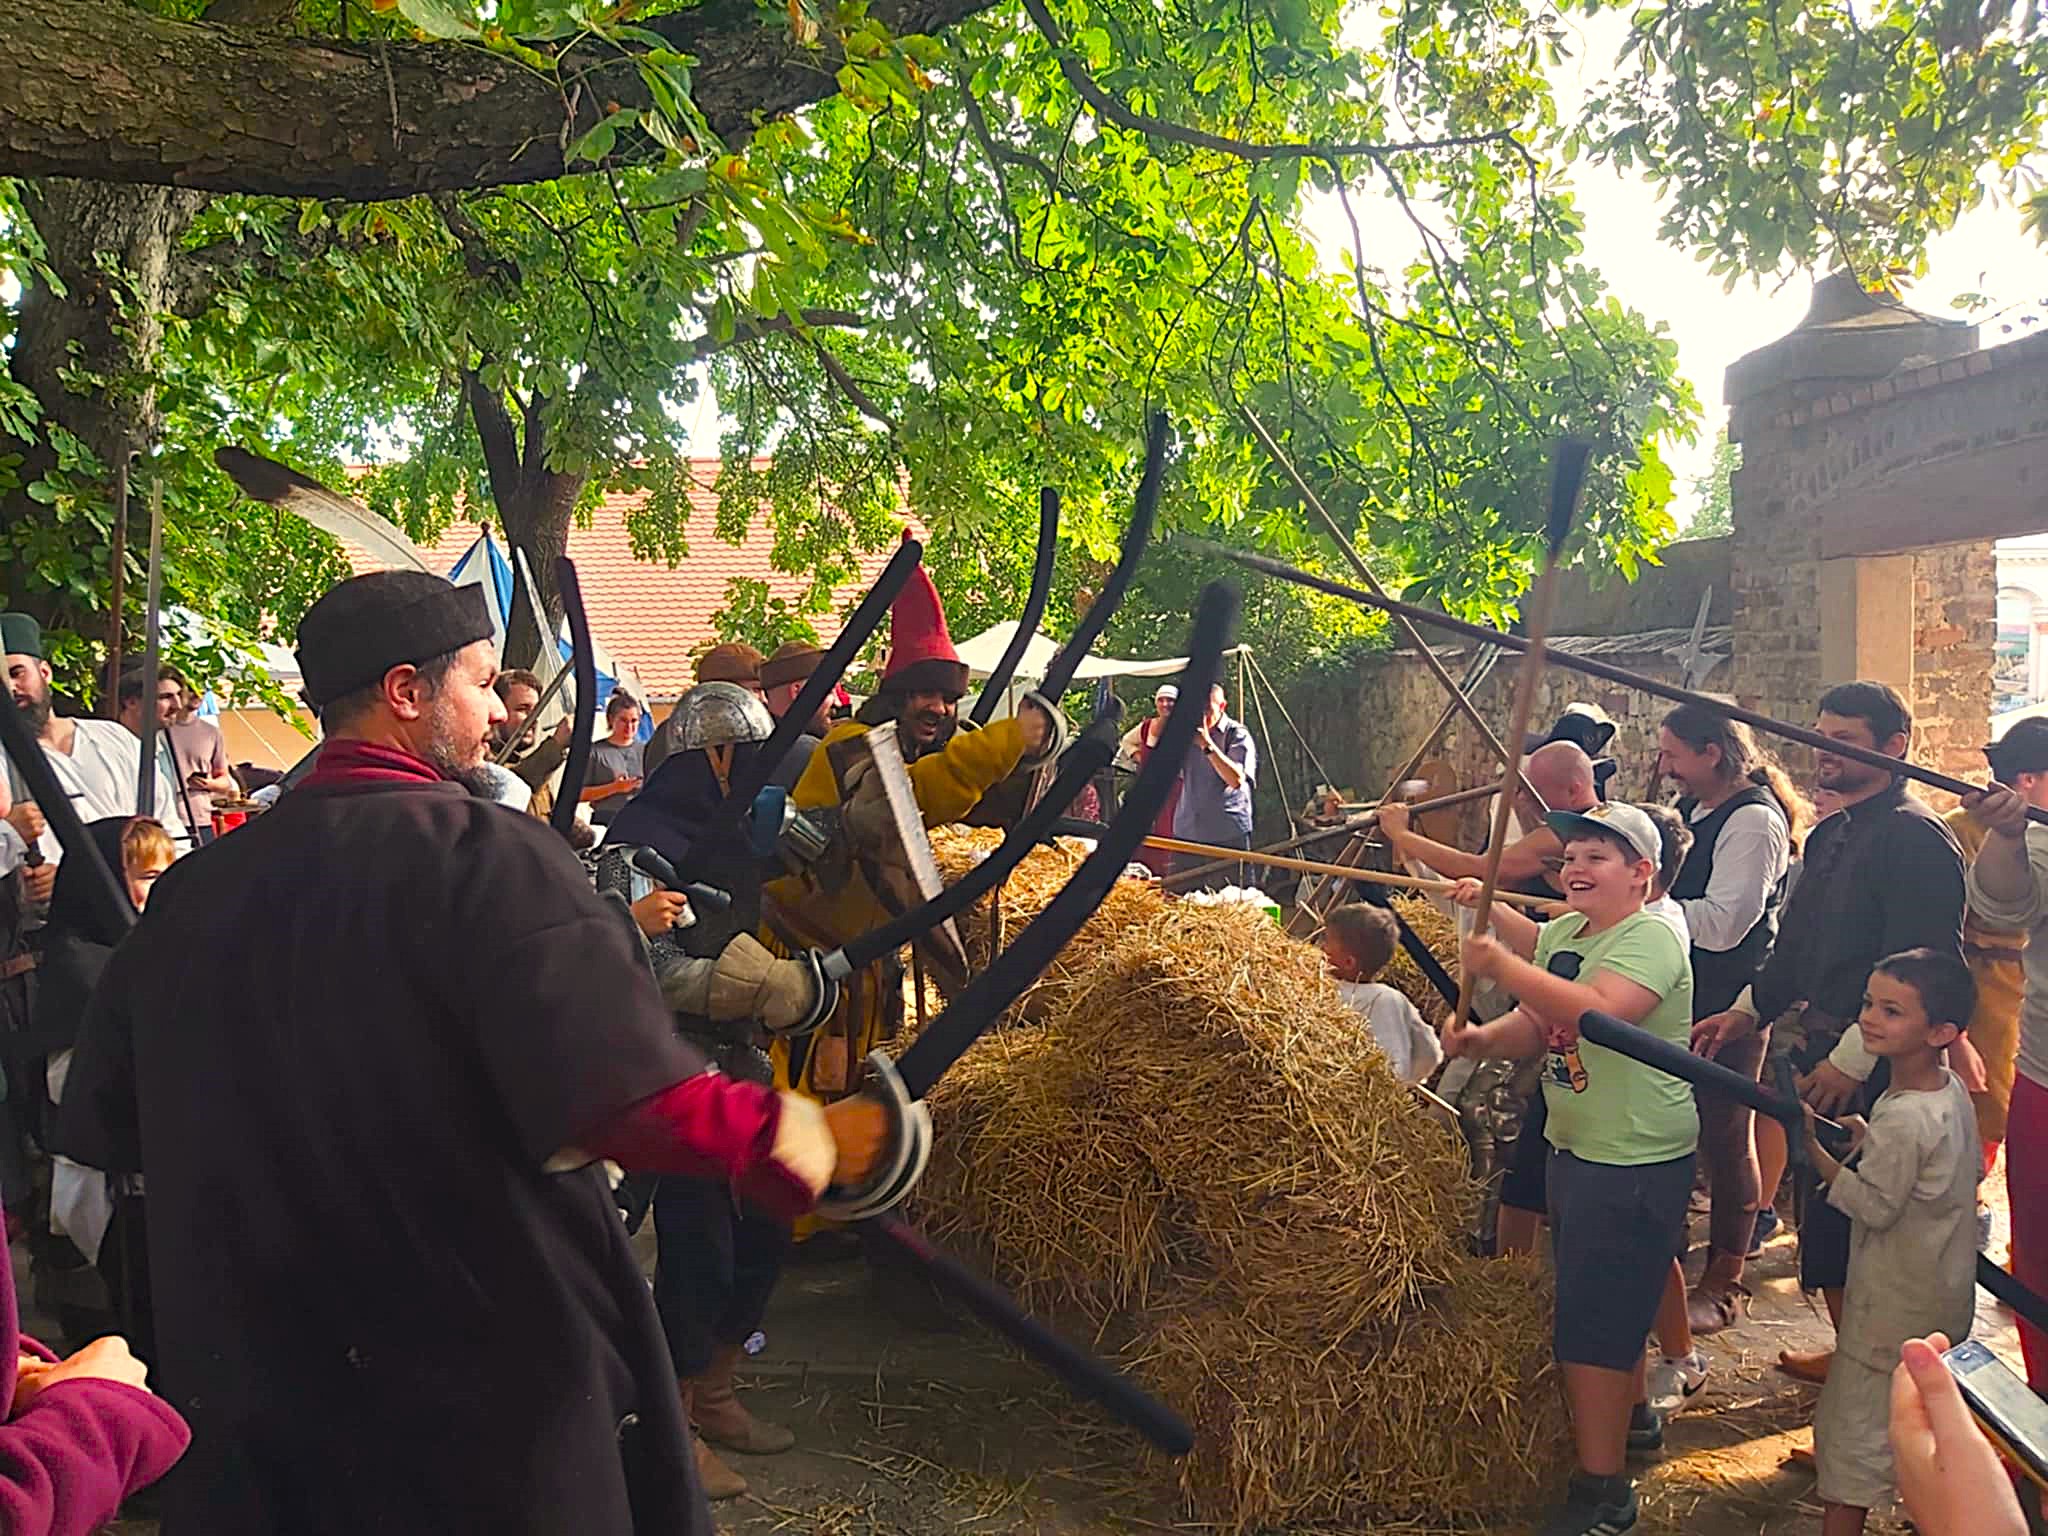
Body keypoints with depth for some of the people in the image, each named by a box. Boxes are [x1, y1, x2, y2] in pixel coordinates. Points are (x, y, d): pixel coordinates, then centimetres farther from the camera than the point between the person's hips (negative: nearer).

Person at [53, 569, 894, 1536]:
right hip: (498, 1395, -5)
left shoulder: (196, 887, 0)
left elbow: (99, 1125, 10)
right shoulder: (484, 855, -18)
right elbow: (622, 1102, -30)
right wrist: (813, 1140, -17)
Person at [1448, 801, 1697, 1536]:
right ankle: (1629, 1413, 47)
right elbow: (1534, 1027, 10)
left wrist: (1504, 966, -37)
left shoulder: (1652, 938, -20)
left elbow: (1599, 1011, -37)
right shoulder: (1559, 933, 7)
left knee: (1593, 1320, -5)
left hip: (1636, 1163, -9)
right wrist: (1483, 1036, -10)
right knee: (1610, 1303, 25)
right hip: (1575, 1147, 9)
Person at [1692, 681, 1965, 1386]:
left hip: (1876, 1073, -9)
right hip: (1822, 1059, 9)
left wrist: (1852, 1059, -22)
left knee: (1850, 1228, -3)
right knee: (1828, 1223, 15)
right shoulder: (1830, 835, 16)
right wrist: (1746, 1012, 19)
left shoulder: (1916, 837, -14)